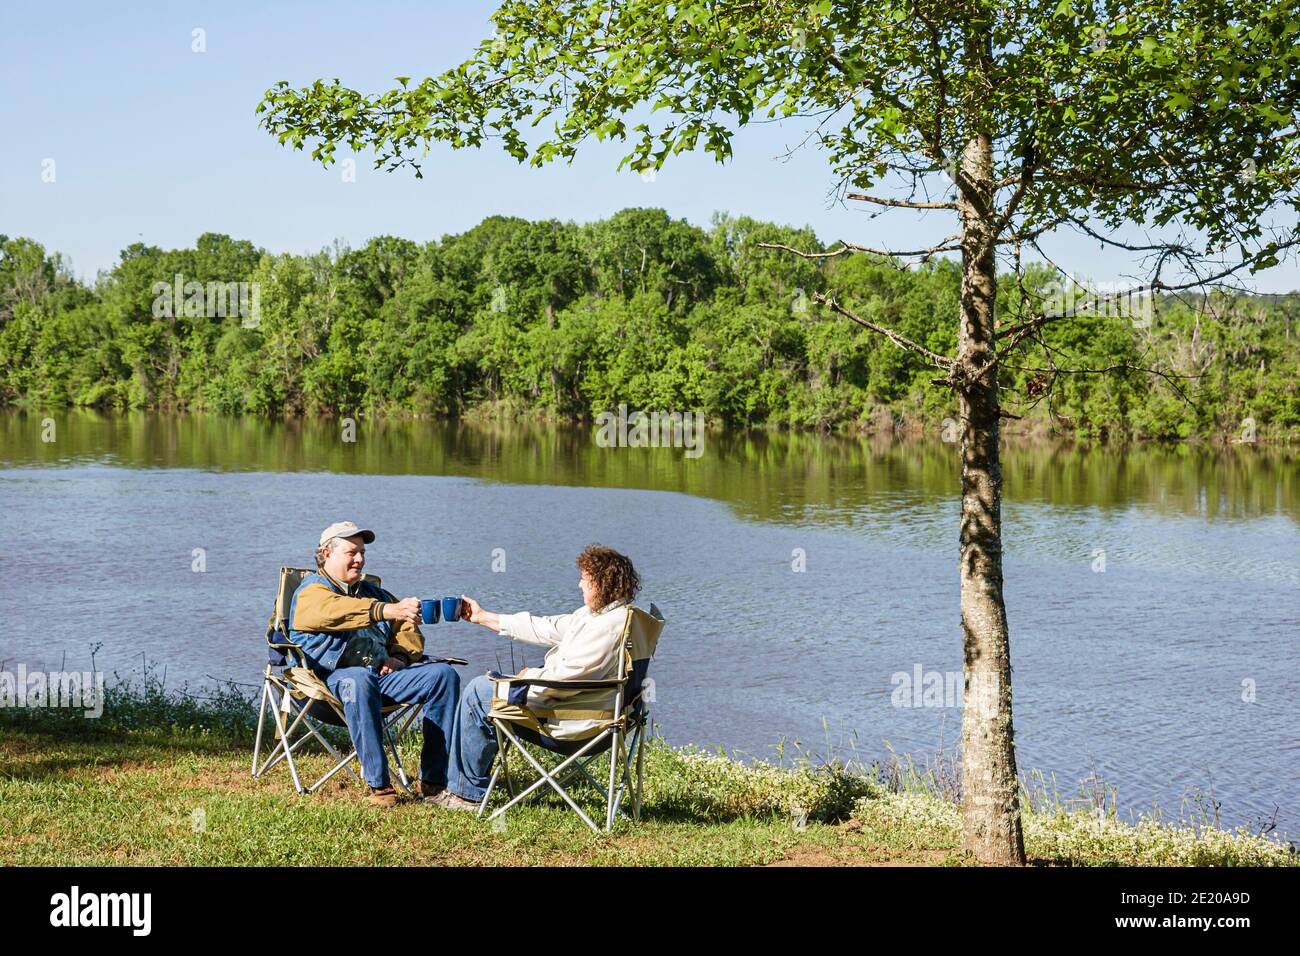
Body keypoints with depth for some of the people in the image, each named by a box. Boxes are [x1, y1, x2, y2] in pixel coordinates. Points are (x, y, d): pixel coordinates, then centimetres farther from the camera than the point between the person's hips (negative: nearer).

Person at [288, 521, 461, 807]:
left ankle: (432, 780, -18)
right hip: (335, 674, -6)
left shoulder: (372, 591, 30)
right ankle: (378, 785, -38)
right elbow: (339, 611, -19)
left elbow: (408, 632, 28)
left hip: (384, 673, 6)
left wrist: (399, 657, 4)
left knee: (444, 674, -15)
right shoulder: (311, 592, 5)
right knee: (358, 680, -41)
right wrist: (389, 610, -36)